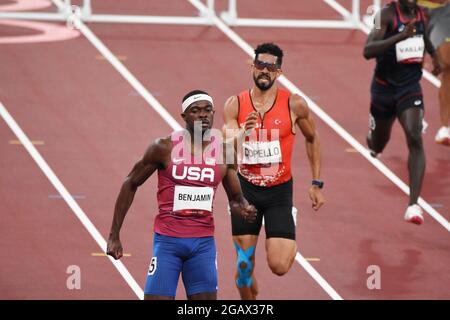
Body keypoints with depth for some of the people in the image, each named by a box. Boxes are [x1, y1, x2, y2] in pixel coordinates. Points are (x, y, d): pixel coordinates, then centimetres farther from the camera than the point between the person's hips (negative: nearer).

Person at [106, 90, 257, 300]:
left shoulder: (224, 151, 2)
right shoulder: (165, 147, -7)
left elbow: (235, 199, 13)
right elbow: (130, 184, 2)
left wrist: (244, 211, -13)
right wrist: (114, 235, 0)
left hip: (203, 243, 3)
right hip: (167, 240, -3)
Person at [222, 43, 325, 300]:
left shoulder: (294, 104, -7)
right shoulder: (235, 105, -5)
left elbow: (312, 139, 9)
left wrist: (317, 184, 8)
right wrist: (242, 132, -32)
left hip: (280, 191, -1)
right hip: (246, 190, 1)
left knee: (279, 266, -11)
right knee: (245, 264, 3)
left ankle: (292, 243, 25)